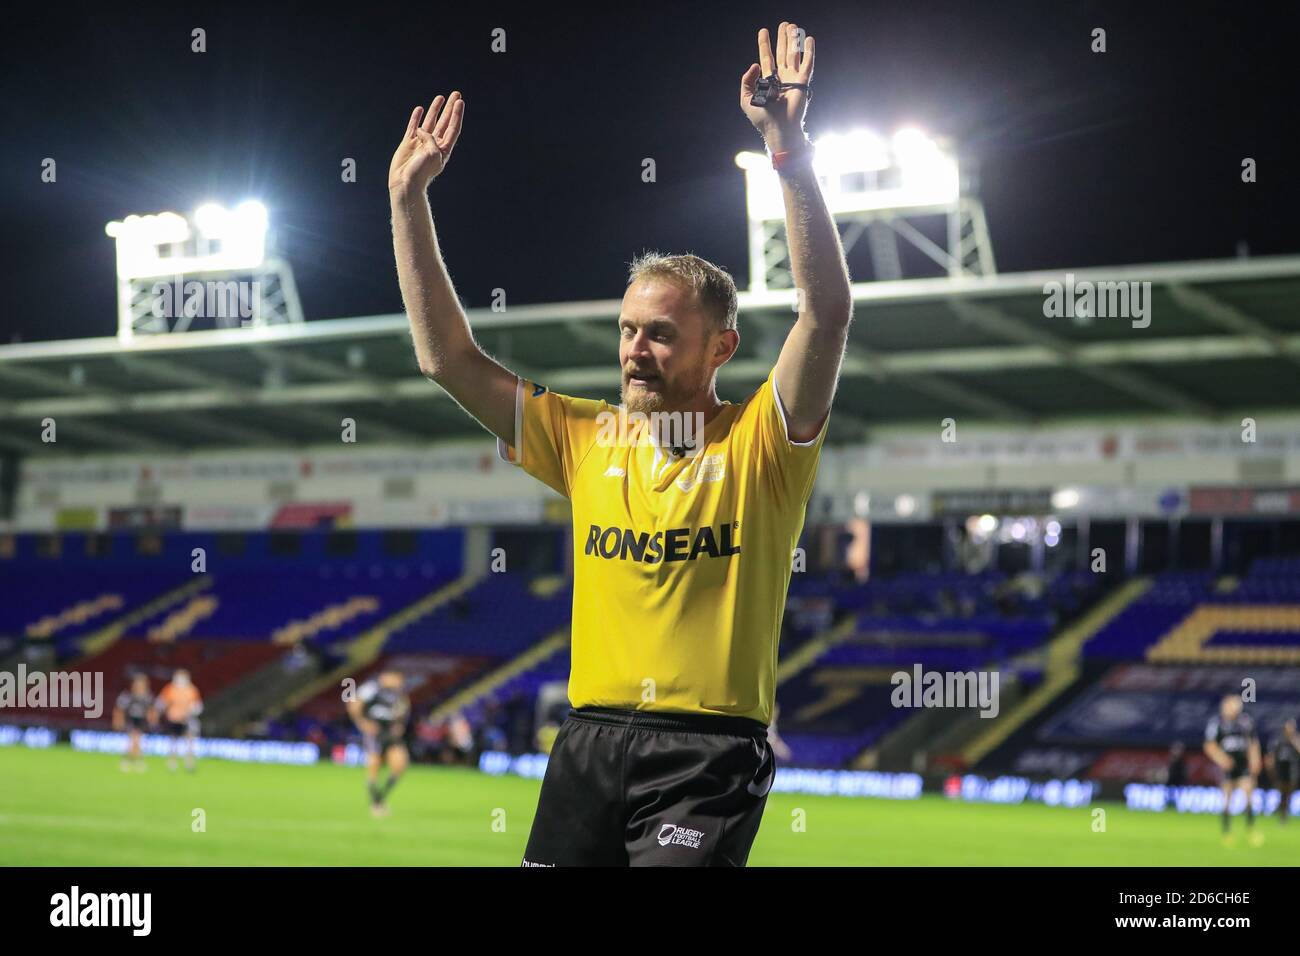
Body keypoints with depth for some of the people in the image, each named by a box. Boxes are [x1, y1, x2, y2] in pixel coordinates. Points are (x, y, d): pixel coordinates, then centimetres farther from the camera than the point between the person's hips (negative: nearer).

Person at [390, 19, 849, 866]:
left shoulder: (758, 443, -1)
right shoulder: (586, 439, 11)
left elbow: (828, 311, -15)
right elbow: (448, 357, 10)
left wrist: (789, 147, -23)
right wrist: (409, 200, 5)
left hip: (710, 750, -5)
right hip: (591, 737, 5)